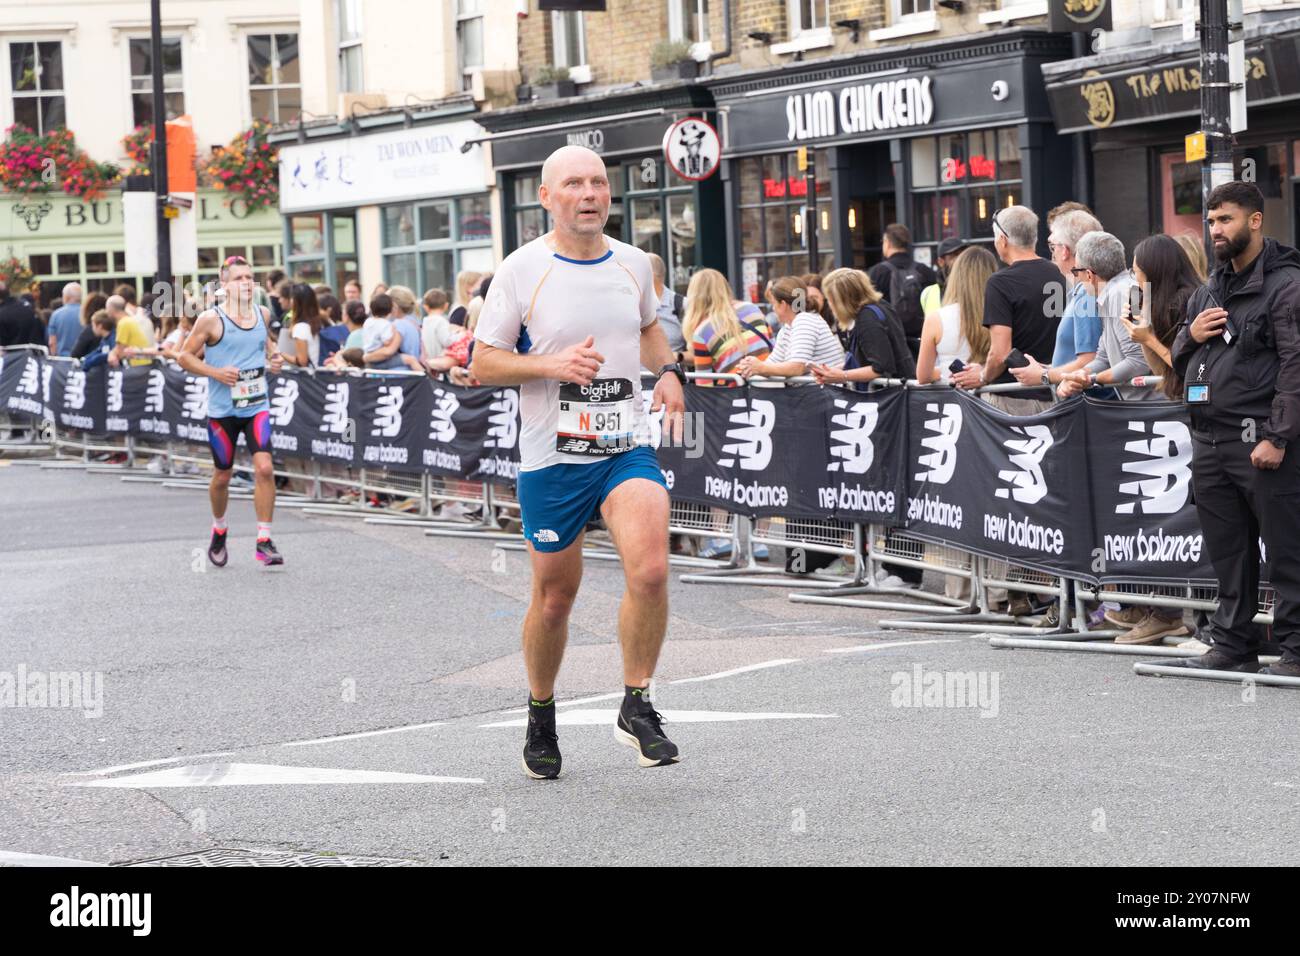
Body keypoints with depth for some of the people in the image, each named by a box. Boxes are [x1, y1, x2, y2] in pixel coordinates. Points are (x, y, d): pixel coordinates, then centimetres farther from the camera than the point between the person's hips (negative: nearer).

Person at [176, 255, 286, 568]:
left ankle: (264, 541, -9)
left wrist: (274, 356, 6)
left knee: (264, 468, -14)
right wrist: (216, 372, -18)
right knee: (222, 476, 9)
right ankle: (219, 530, 37)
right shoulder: (211, 320, -10)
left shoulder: (262, 314, 4)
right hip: (222, 409, -2)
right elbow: (185, 356, -5)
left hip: (256, 406, 3)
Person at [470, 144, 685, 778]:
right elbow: (483, 364, -3)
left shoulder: (634, 264, 6)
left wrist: (668, 371, 8)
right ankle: (541, 714, 33)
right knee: (554, 595, 8)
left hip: (626, 449, 2)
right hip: (551, 458, -2)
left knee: (650, 571, -21)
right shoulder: (522, 270, -6)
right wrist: (551, 364, -19)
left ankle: (636, 706, -4)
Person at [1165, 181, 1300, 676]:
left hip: (1260, 443, -8)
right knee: (1227, 554, 12)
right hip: (1209, 440, 8)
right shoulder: (1209, 291, 19)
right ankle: (1233, 645, 19)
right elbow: (1178, 359, 27)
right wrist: (1191, 335, 3)